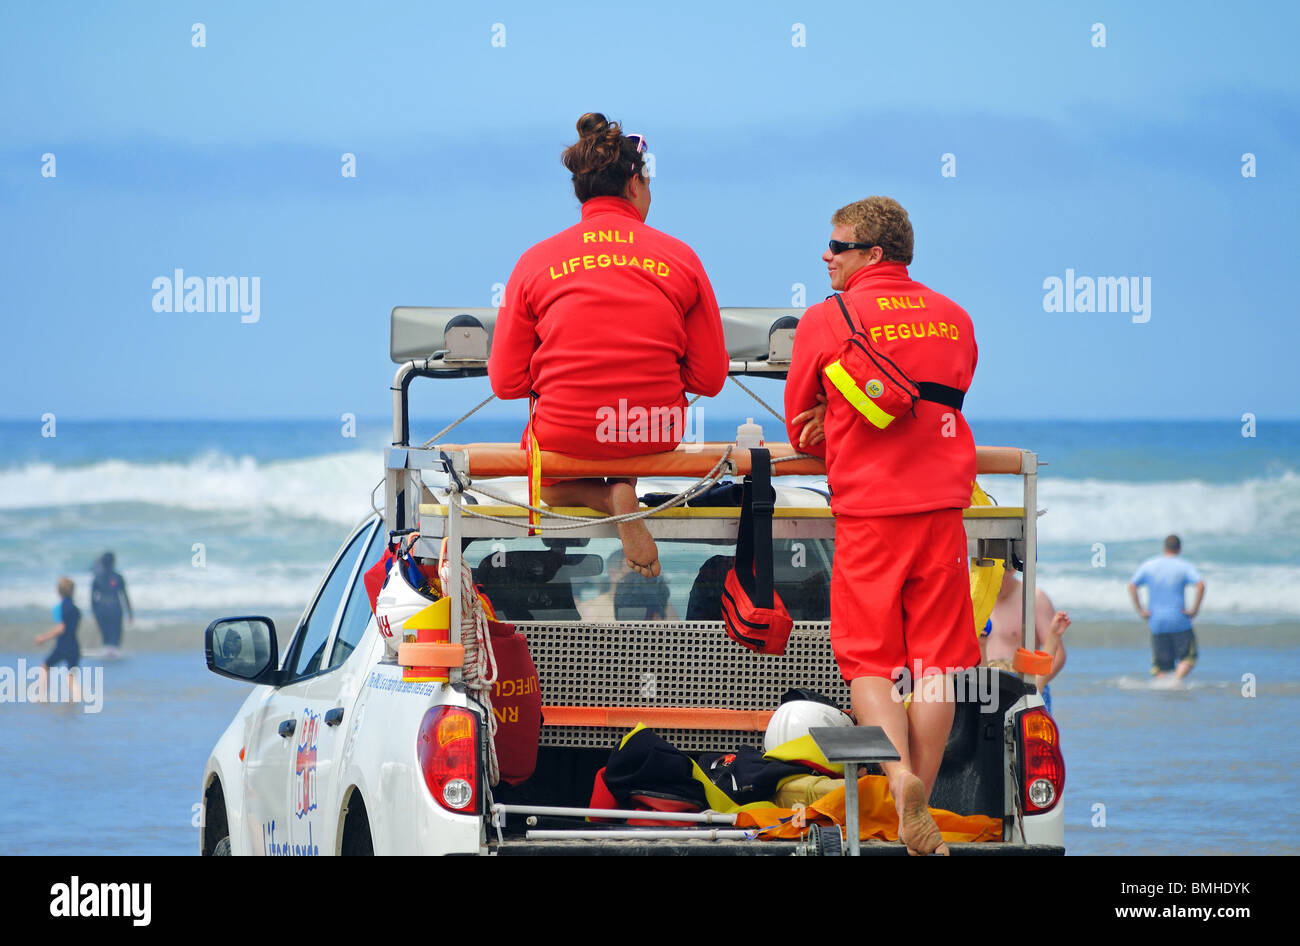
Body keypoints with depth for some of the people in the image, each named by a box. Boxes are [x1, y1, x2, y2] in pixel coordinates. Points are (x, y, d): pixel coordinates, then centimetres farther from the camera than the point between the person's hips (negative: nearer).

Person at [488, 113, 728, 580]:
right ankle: (625, 486, 7)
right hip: (656, 434, 2)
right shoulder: (680, 258, -3)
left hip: (567, 434, -2)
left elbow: (506, 382, -2)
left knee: (548, 488, 33)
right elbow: (710, 378, 0)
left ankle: (608, 498, -1)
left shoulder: (536, 261, -3)